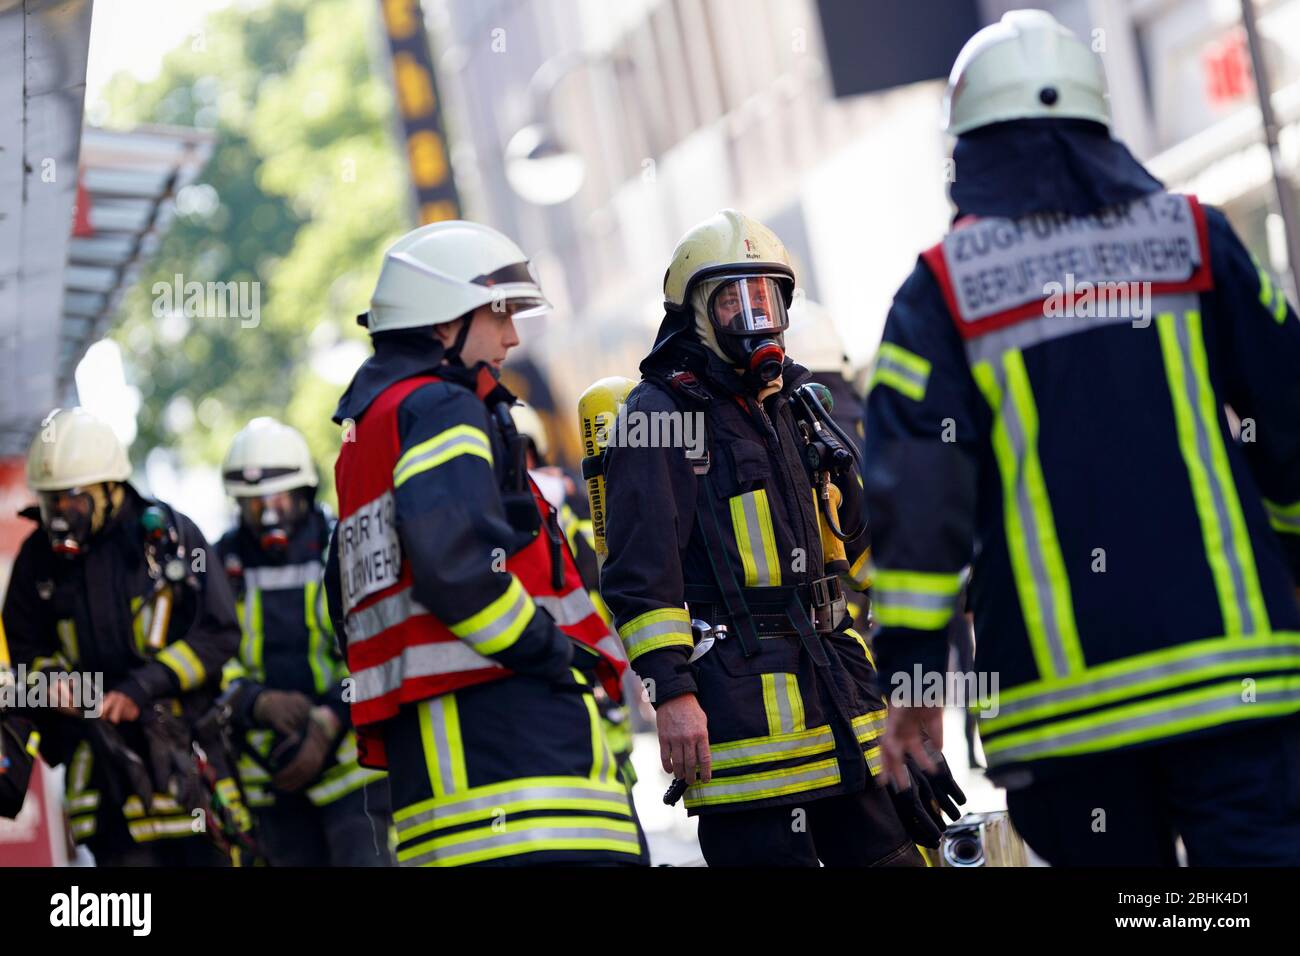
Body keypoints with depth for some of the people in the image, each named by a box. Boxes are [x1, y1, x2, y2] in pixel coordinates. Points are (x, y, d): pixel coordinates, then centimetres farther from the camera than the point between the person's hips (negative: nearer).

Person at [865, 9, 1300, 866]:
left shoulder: (943, 289, 2)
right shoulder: (1192, 238, 8)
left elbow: (913, 486, -4)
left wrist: (909, 667, 0)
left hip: (1062, 690, -1)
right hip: (1230, 654, 1)